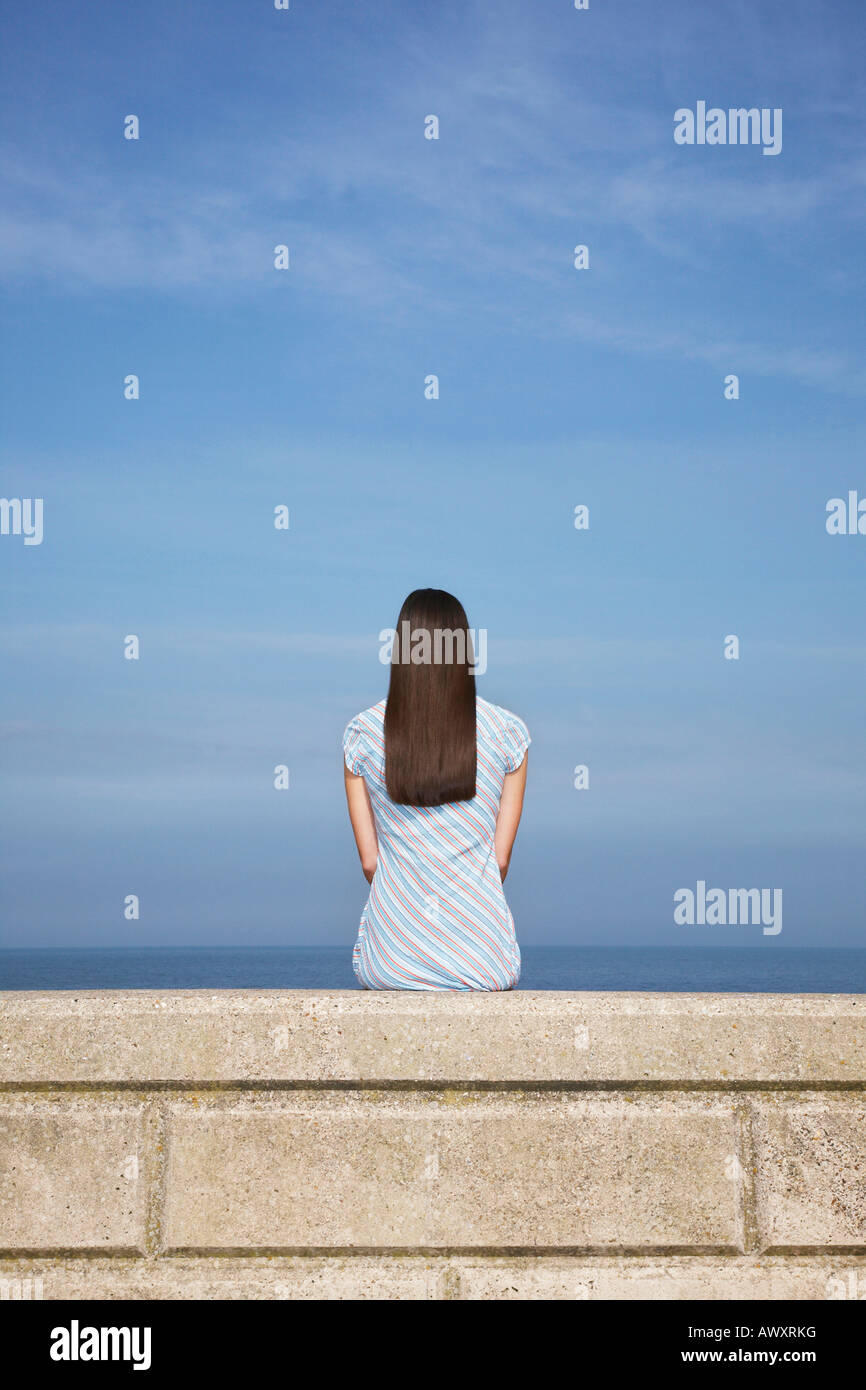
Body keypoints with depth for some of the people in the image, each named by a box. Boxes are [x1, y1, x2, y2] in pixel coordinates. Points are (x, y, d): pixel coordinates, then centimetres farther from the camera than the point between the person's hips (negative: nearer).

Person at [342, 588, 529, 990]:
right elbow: (501, 858, 2)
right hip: (483, 960, 0)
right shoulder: (507, 731, -4)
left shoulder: (361, 733, -3)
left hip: (389, 958, 1)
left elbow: (370, 861, 2)